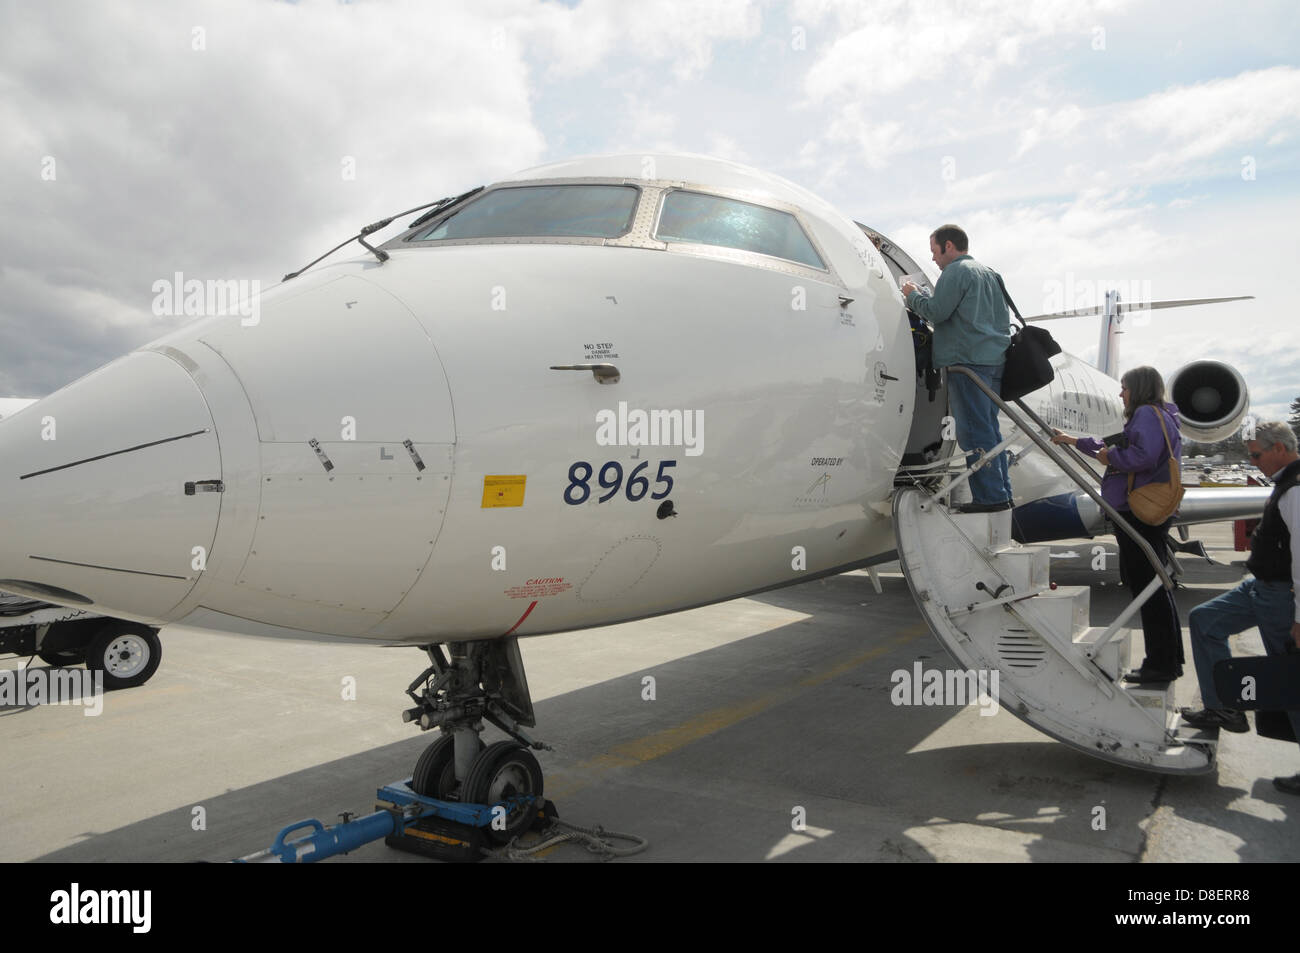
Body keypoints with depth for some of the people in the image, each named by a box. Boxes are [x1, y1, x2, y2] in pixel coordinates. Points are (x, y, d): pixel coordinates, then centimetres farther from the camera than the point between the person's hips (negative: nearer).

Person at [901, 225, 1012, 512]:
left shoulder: (956, 271, -5)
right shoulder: (989, 273, 23)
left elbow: (936, 311, -11)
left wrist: (913, 295, 6)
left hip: (968, 360, -9)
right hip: (994, 360, 9)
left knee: (974, 432, -9)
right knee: (989, 430, 12)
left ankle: (990, 496, -10)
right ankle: (1002, 494, 13)